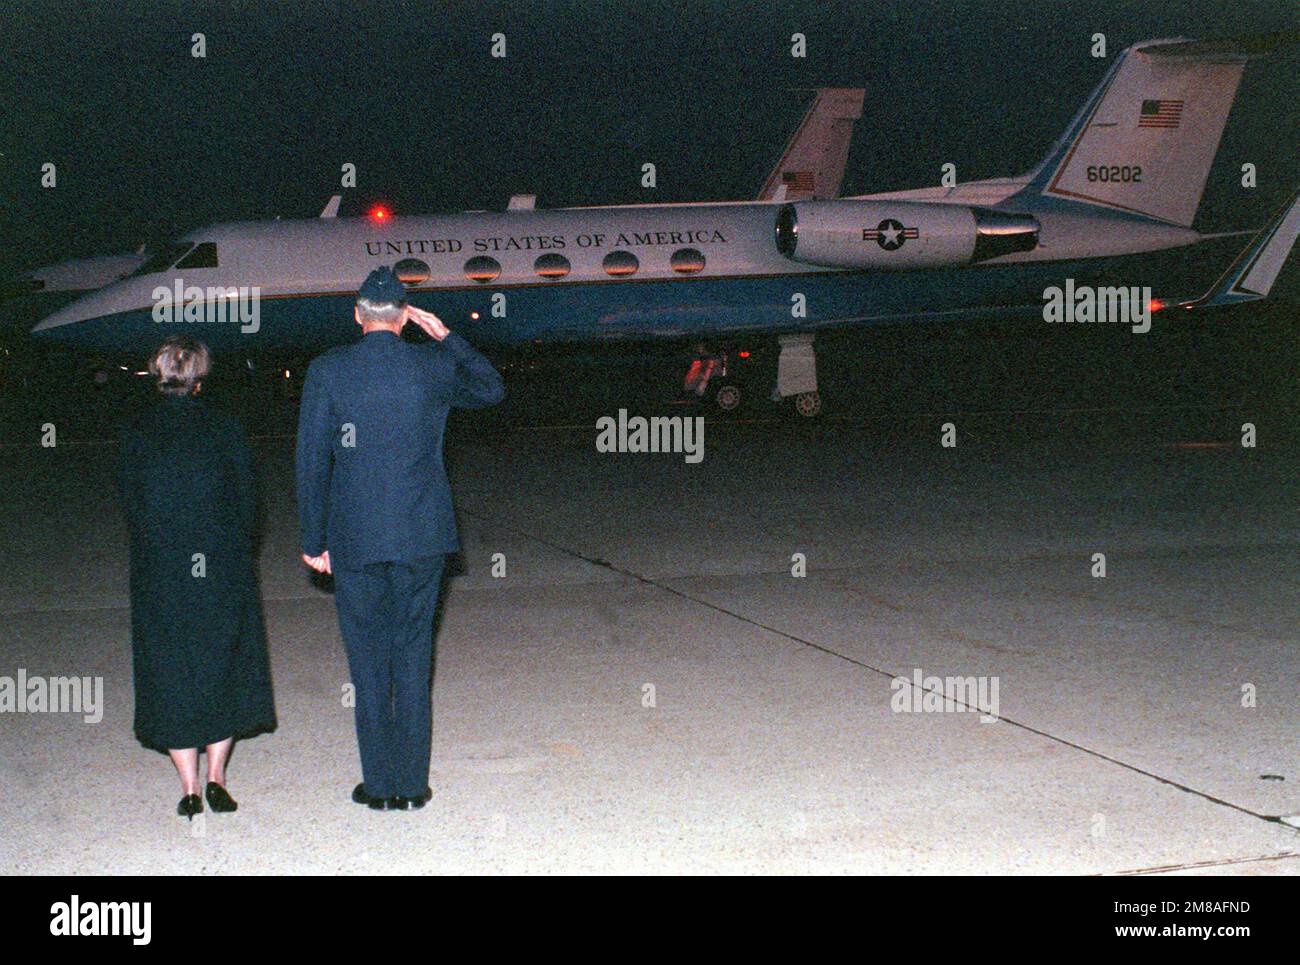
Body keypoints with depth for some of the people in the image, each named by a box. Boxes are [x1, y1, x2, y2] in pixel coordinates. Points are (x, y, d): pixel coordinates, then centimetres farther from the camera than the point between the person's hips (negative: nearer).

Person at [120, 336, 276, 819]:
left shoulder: (136, 433, -3)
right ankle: (216, 774, 7)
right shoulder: (225, 429, -4)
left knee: (170, 670, 8)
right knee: (223, 665, 12)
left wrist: (154, 551, 12)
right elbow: (246, 500, 0)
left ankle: (190, 787, 8)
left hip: (158, 573, 0)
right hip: (222, 570, 0)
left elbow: (131, 505, 1)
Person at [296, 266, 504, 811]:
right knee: (413, 655, 9)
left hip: (355, 539, -1)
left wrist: (314, 540, 2)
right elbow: (491, 390, 19)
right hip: (422, 535, 2)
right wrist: (445, 336, 16)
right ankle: (412, 783, 11)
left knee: (368, 660, 7)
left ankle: (380, 784, 11)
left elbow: (312, 460, -5)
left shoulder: (327, 371, -5)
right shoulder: (435, 367, -1)